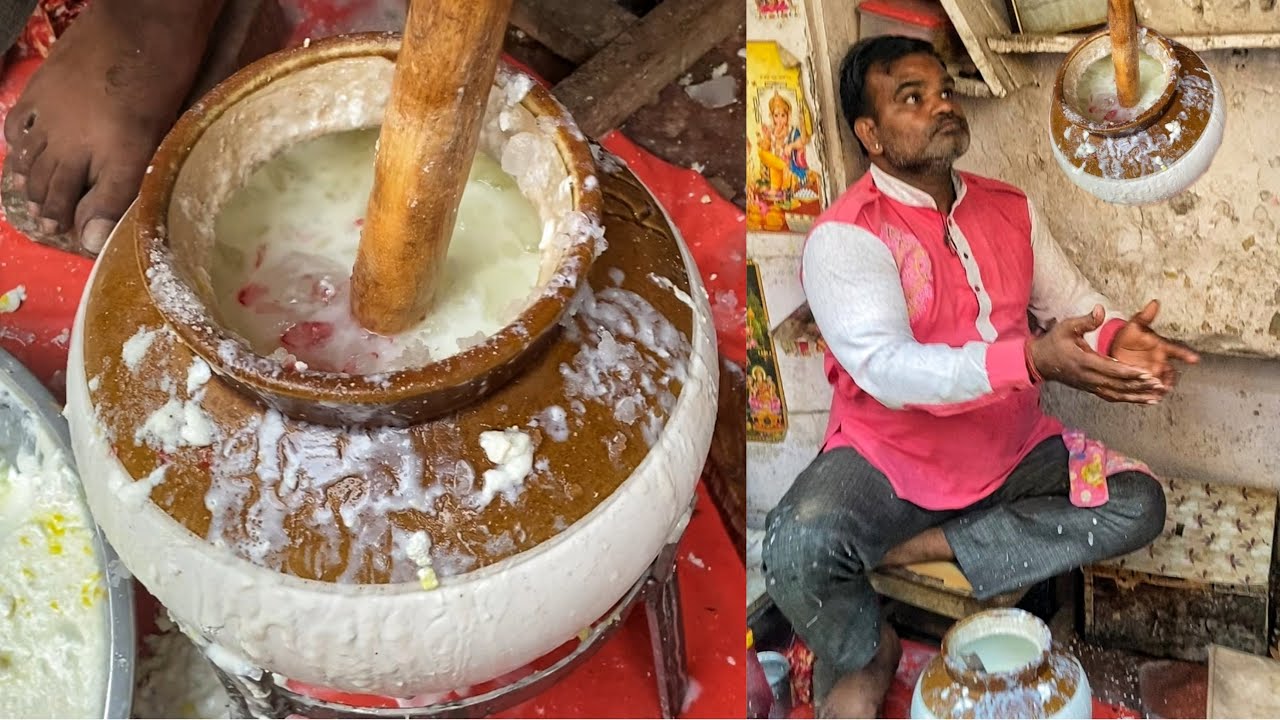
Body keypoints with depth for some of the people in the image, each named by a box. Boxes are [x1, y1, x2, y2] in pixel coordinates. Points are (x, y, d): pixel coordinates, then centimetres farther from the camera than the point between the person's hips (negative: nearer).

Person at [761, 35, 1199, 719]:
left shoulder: (1010, 209, 6)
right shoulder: (843, 235, -15)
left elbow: (1073, 301, 7)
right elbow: (886, 369, -26)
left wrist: (1115, 337, -19)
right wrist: (1030, 360, -38)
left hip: (1010, 449, 6)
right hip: (888, 456, -6)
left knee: (1137, 504, -12)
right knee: (798, 550, -32)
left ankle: (926, 548, -9)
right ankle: (863, 651, 2)